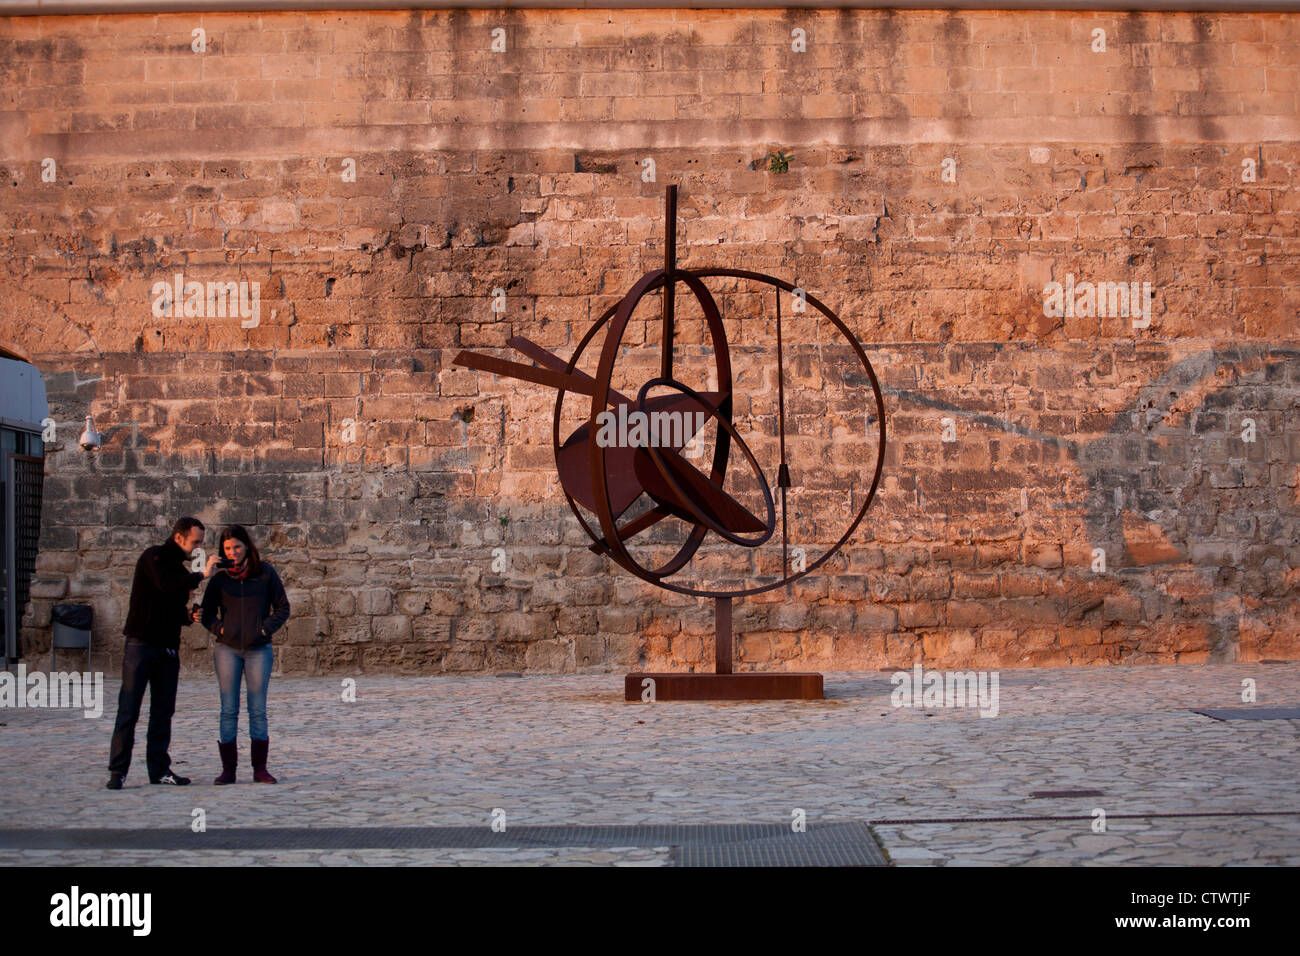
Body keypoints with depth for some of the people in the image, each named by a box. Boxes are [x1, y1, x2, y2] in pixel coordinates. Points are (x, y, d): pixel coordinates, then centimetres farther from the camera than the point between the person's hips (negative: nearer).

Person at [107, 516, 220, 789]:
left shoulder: (179, 569, 17)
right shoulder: (153, 556, -6)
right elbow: (165, 584, -26)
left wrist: (189, 616, 4)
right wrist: (201, 575, -20)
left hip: (168, 648, 8)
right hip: (142, 643, -8)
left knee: (163, 711, 8)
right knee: (128, 711, -6)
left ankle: (159, 769, 12)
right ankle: (117, 770, -3)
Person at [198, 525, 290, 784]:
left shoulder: (265, 573, 2)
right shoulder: (220, 577, 5)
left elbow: (282, 608, 7)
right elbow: (207, 613, 14)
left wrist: (265, 629, -5)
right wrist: (218, 629, -2)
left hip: (259, 649, -1)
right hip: (227, 649, 1)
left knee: (258, 709, 0)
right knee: (228, 710, 1)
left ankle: (260, 768, 6)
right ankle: (228, 769, 5)